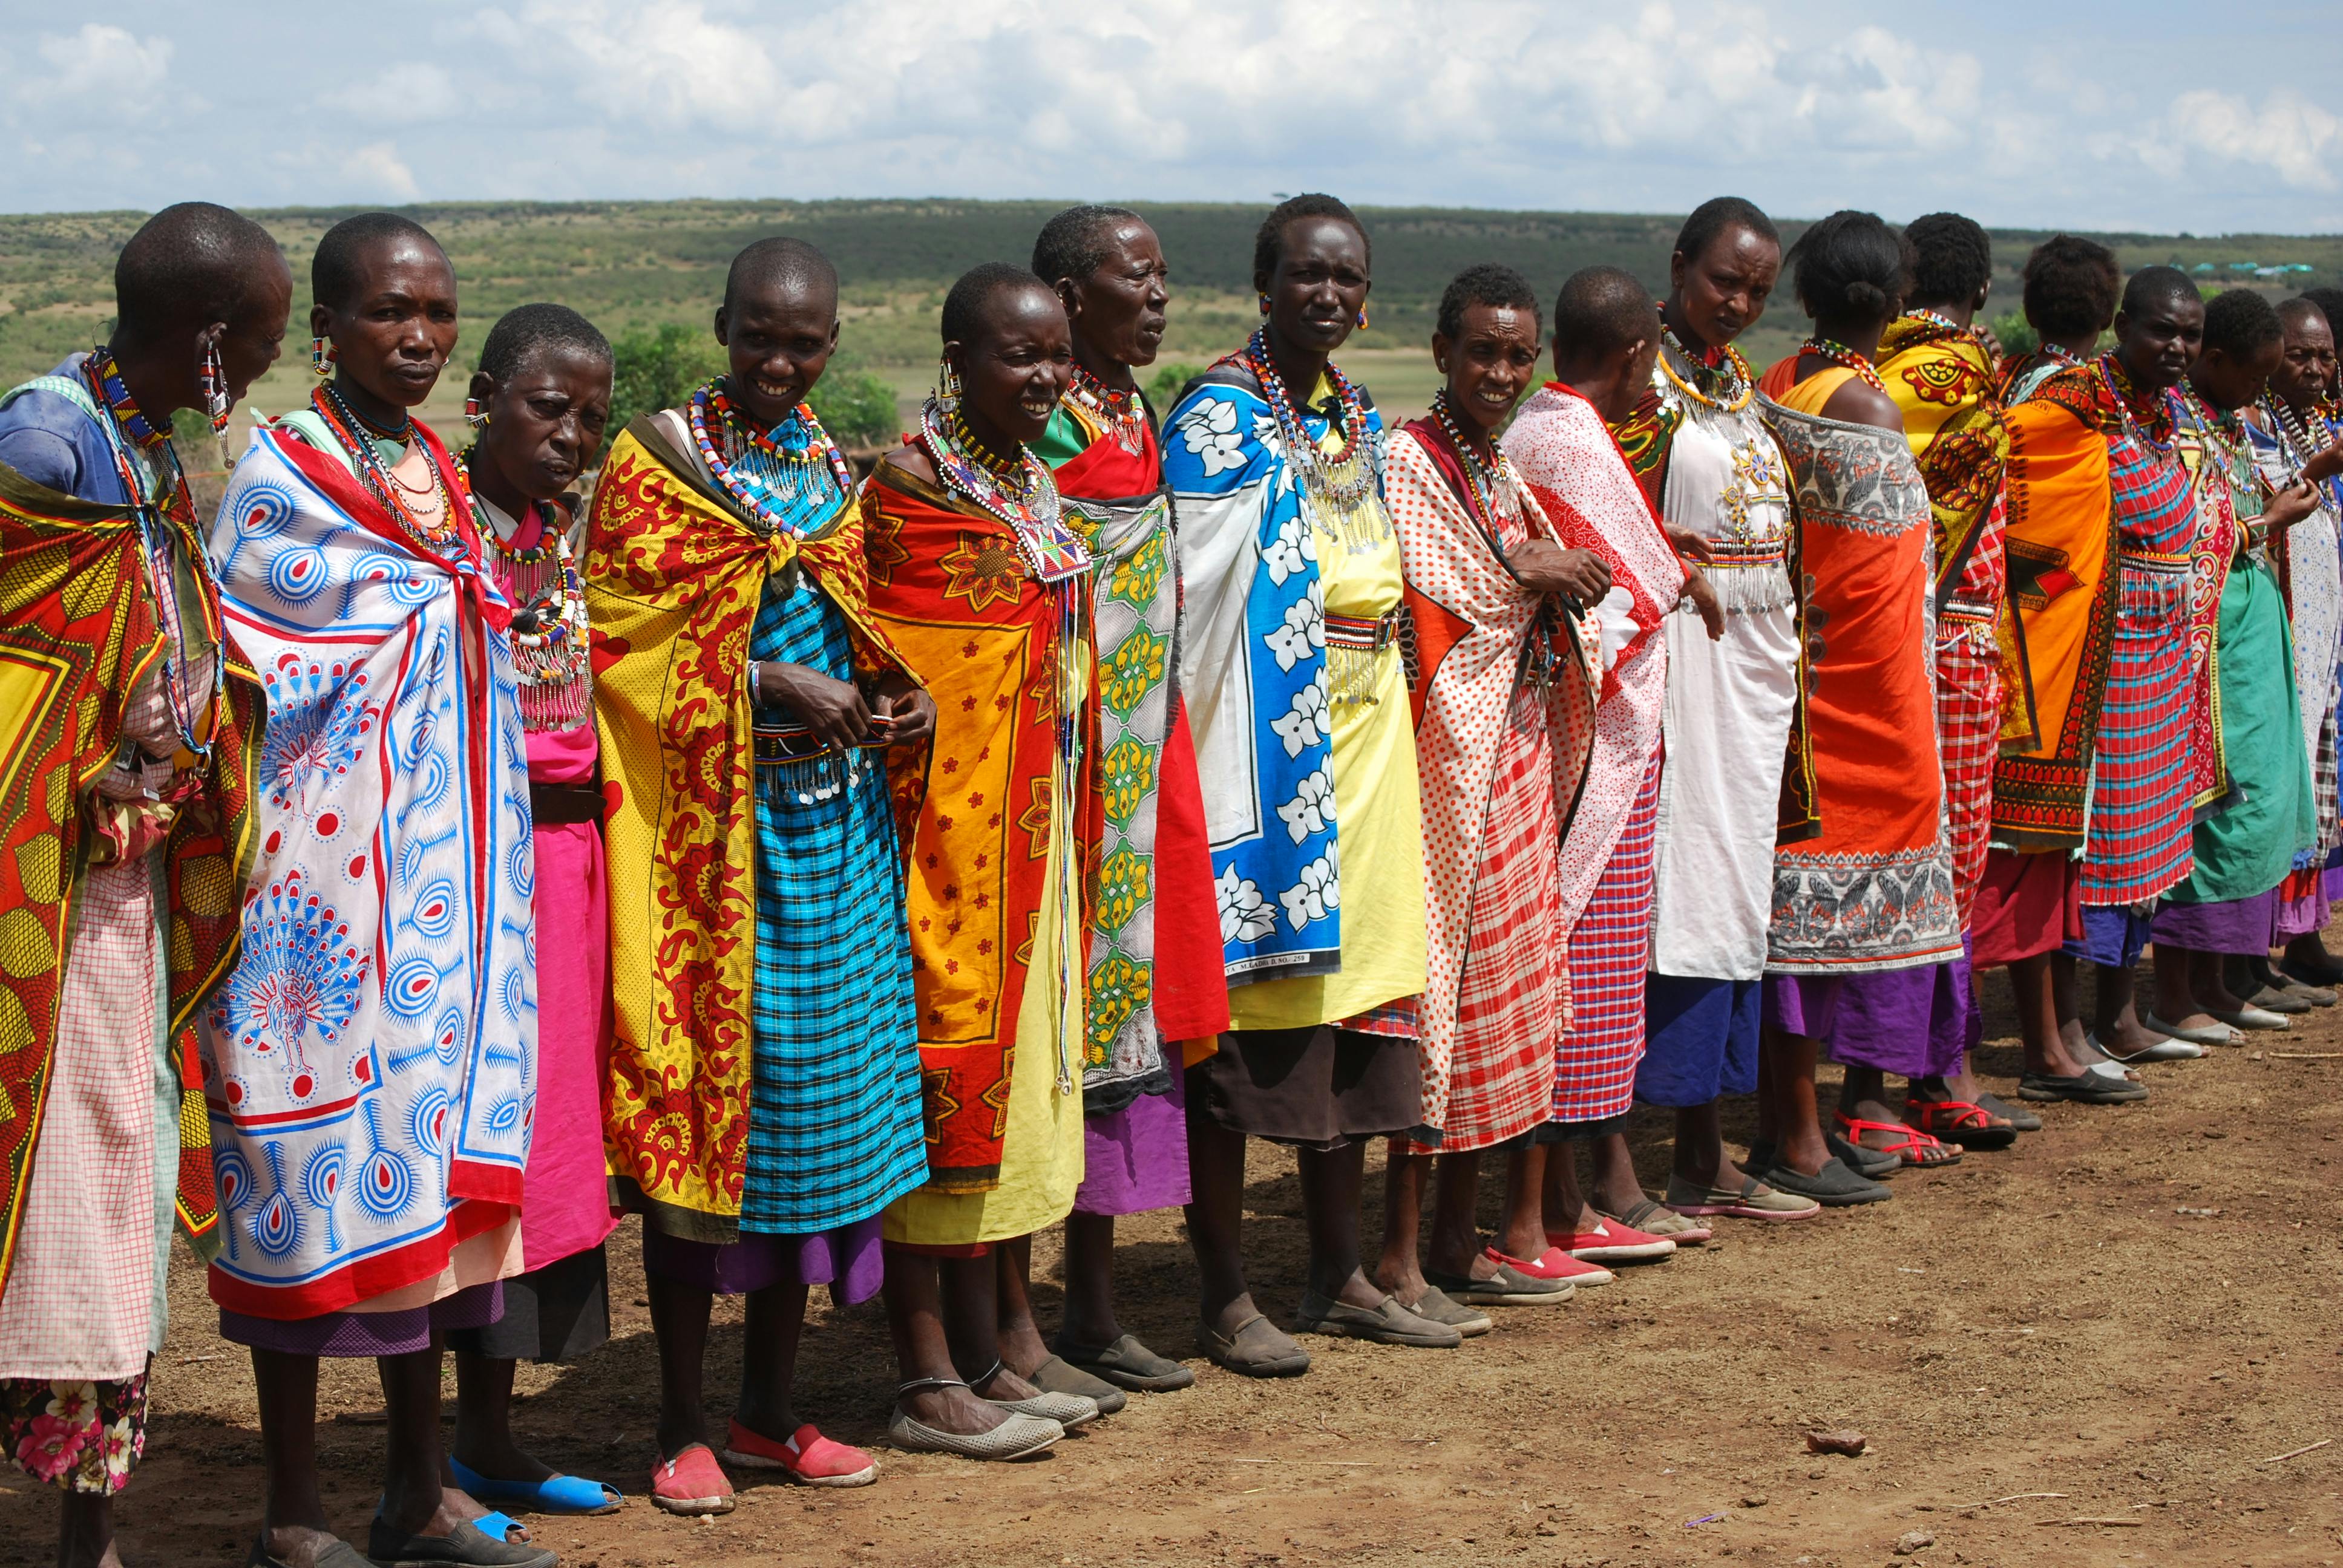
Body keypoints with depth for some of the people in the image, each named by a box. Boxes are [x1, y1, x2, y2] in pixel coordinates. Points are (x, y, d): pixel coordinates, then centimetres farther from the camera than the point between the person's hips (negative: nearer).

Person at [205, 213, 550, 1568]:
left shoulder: (445, 475, 13)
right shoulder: (283, 475, -8)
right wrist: (240, 854, -16)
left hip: (442, 873, 7)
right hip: (326, 874, -7)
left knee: (434, 1145, 10)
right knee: (319, 1167, -2)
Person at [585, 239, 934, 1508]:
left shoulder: (832, 469, 14)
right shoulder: (656, 459, -4)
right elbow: (621, 634, -10)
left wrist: (896, 696, 1)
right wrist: (772, 684, -20)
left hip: (835, 822, 6)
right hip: (706, 823, -6)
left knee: (824, 1092, 7)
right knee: (710, 1092, -3)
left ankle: (770, 1406, 20)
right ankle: (682, 1424, 8)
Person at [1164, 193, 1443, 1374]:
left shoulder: (1361, 419, 15)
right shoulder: (1219, 417, -8)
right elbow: (1196, 598, -15)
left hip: (1363, 741, 8)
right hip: (1261, 742, -8)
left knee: (1356, 1005, 11)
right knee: (1243, 1008, -4)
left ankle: (1339, 1277, 22)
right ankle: (1223, 1297, 4)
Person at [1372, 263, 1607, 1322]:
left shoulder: (1501, 471, 17)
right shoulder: (1406, 461, -10)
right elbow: (1414, 608, -19)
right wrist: (1527, 576, -10)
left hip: (1518, 750, 9)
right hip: (1449, 748, -9)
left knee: (1510, 981, 10)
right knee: (1440, 980, -8)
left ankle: (1459, 1242, 18)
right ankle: (1398, 1254, -2)